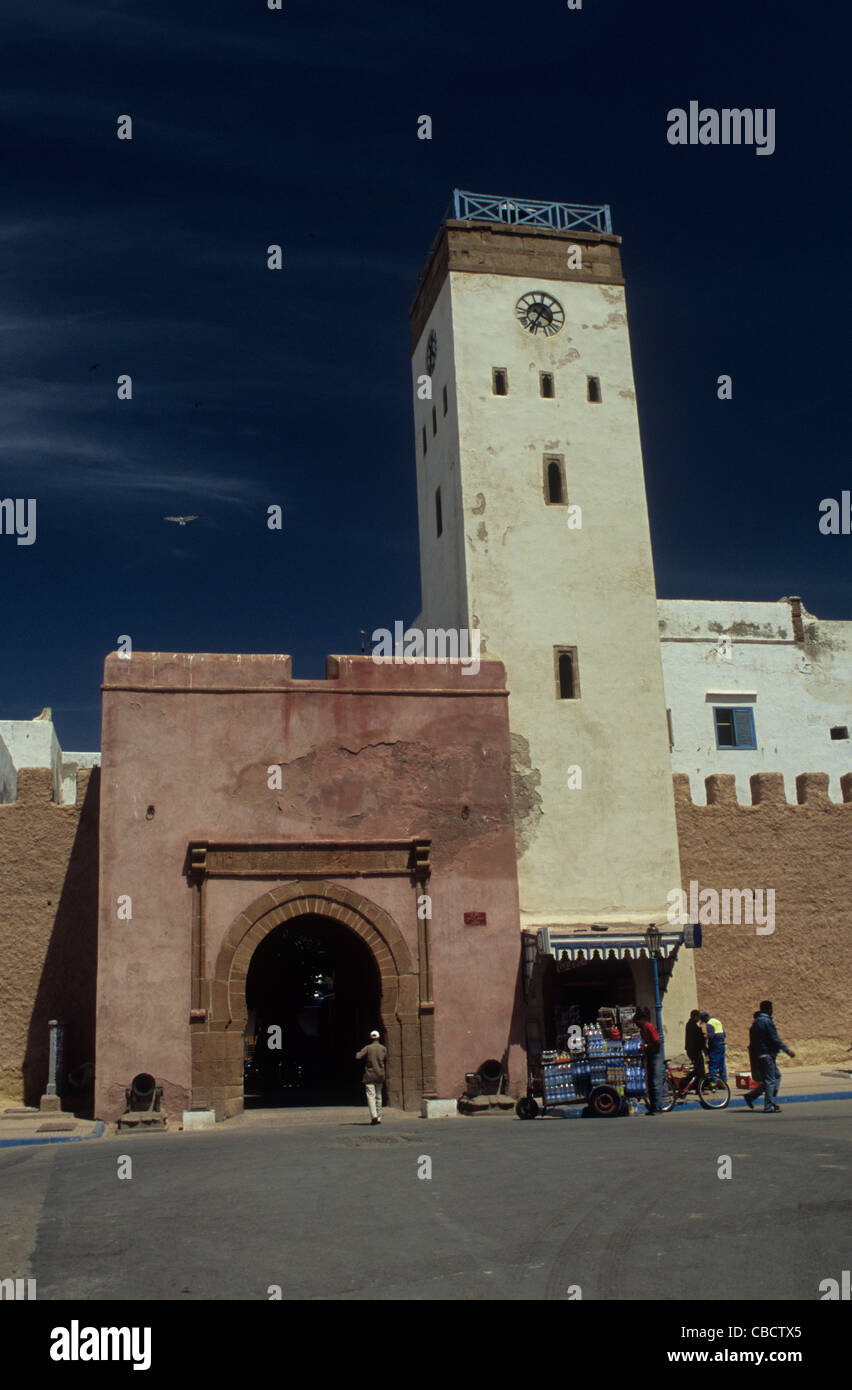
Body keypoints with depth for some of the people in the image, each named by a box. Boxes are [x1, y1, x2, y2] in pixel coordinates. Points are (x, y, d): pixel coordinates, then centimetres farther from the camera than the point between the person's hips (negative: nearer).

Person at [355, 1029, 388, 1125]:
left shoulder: (367, 1048, -6)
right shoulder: (383, 1048, 5)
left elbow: (358, 1057, -13)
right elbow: (386, 1062, 11)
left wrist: (358, 1053, 7)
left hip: (370, 1075, -4)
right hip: (380, 1075, 4)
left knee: (371, 1096, -7)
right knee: (378, 1096, 12)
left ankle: (374, 1116, -24)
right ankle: (379, 1118, 14)